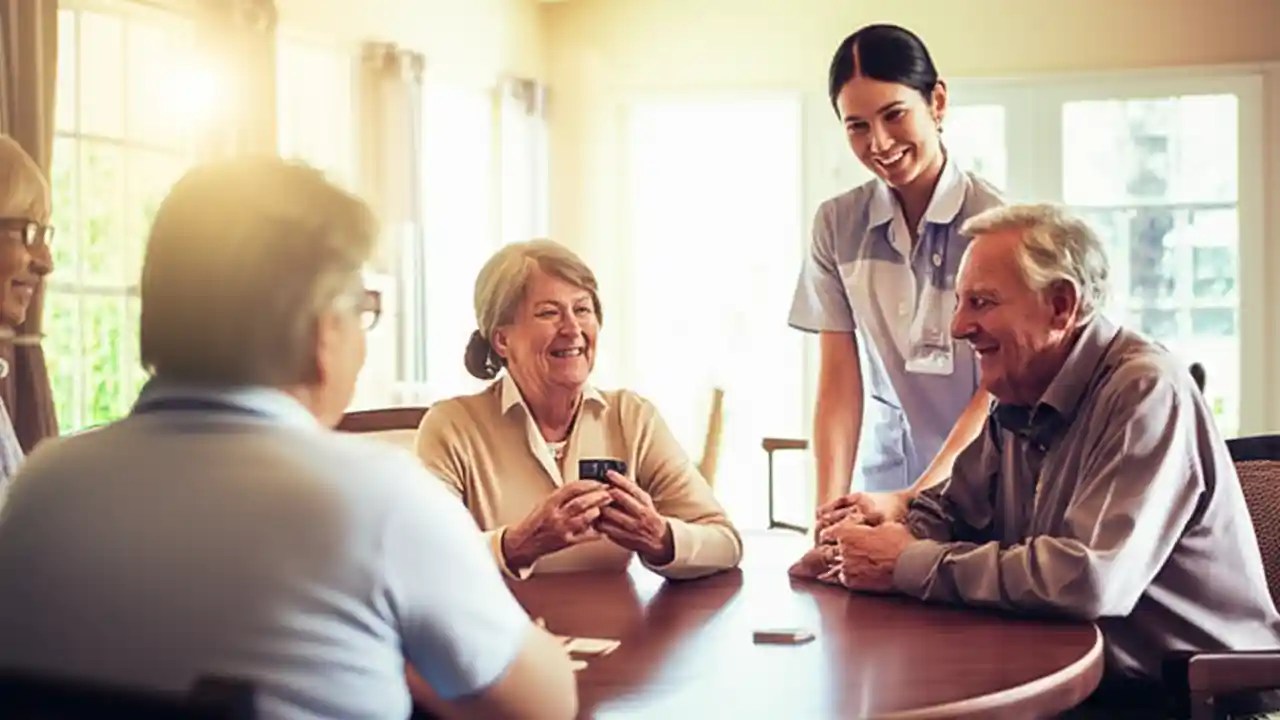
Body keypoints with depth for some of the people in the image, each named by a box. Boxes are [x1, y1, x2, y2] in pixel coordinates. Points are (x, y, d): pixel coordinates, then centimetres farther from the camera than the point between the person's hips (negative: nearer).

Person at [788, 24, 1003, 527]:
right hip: (882, 482, 3)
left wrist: (913, 498, -19)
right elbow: (839, 381, -1)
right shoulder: (837, 225, 1)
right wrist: (830, 505, -13)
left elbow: (998, 387, -10)